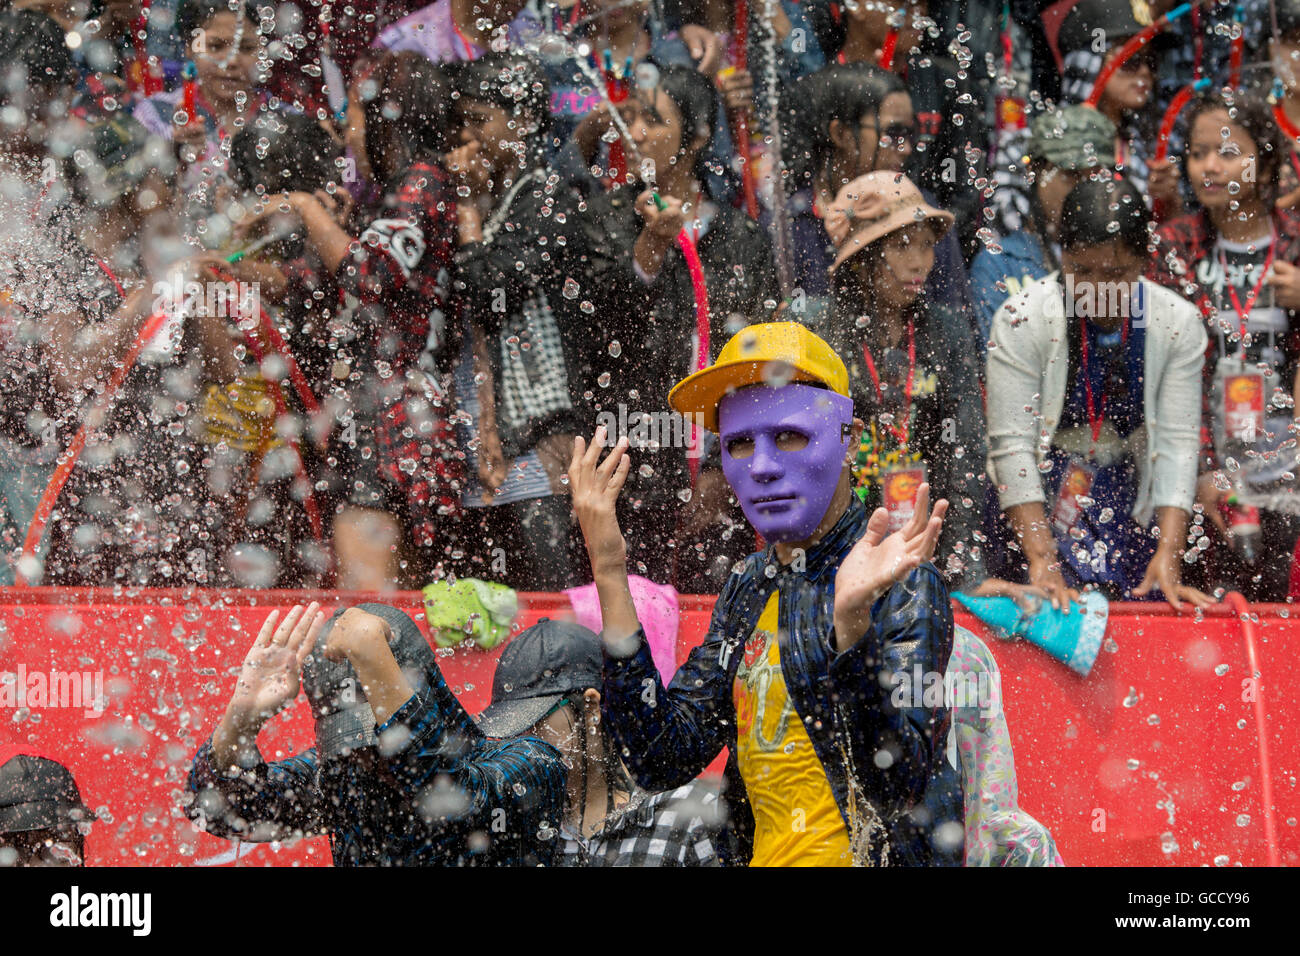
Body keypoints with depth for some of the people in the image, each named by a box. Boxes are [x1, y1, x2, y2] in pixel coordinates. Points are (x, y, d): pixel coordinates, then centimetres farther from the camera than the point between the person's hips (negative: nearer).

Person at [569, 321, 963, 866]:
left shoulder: (903, 586, -9)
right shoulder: (750, 587, 9)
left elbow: (897, 783, -21)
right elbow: (666, 761, 0)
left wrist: (851, 621, -34)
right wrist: (610, 578, -3)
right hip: (761, 858, 5)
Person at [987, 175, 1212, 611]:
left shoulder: (1178, 322, -7)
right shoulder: (1023, 319, -15)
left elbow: (1177, 443, -10)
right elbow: (1012, 446, -18)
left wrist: (1168, 557, -21)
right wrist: (1042, 561, -26)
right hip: (1040, 498, -2)